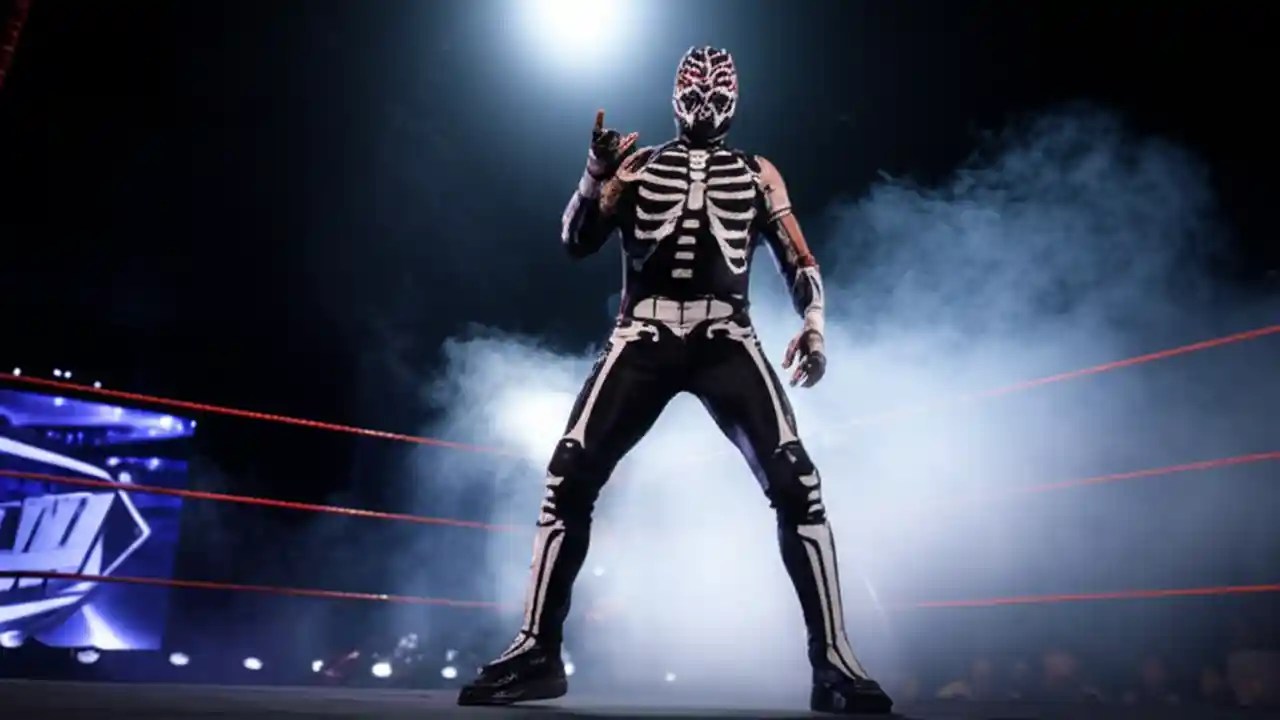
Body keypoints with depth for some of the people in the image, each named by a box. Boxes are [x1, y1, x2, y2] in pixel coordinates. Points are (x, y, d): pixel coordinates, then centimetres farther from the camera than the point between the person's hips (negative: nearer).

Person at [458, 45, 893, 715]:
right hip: (644, 338, 0)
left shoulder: (757, 175, 17)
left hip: (726, 340, 0)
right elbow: (576, 241, 6)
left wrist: (813, 326, -8)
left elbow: (799, 261, 11)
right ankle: (537, 650, -2)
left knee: (795, 484, -17)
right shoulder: (637, 163, 15)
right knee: (570, 475, -14)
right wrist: (596, 173, -12)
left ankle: (834, 663, -9)